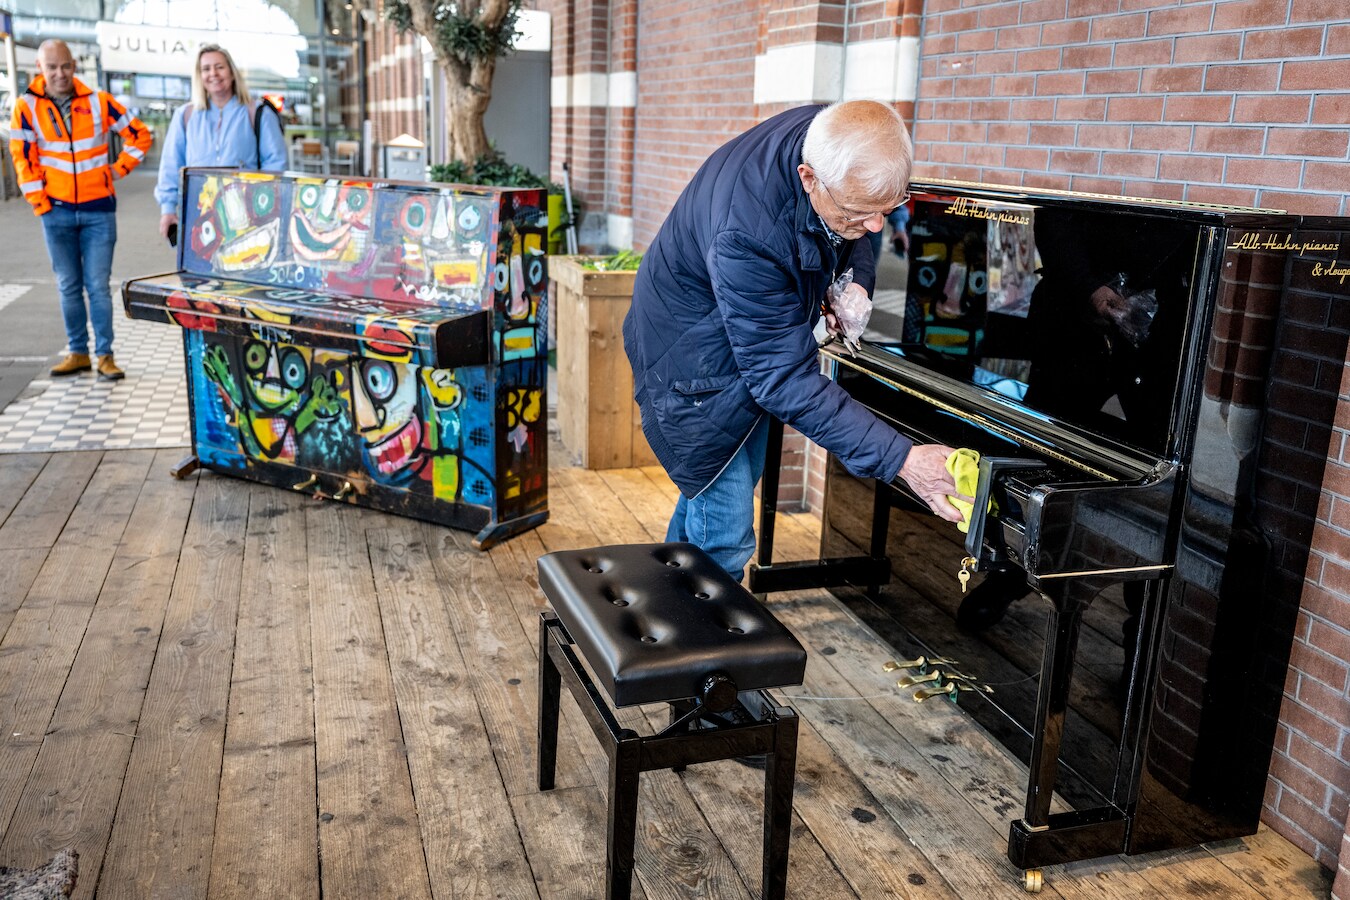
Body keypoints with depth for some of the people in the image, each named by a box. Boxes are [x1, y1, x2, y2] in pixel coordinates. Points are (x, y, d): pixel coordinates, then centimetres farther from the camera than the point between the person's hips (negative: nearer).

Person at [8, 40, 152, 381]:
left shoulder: (99, 102, -1)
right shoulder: (27, 107, -1)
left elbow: (140, 136, 9)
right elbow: (24, 159, 0)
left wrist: (117, 170, 3)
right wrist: (40, 204, -4)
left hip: (98, 210, -1)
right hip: (57, 212, 1)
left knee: (98, 285, -2)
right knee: (69, 287, 8)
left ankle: (105, 355, 4)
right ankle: (78, 352, 16)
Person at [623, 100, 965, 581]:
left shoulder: (841, 143, -19)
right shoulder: (744, 232, -41)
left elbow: (852, 238, 6)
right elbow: (785, 379, -37)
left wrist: (856, 278, -17)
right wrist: (901, 459, -40)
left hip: (762, 340, 8)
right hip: (696, 357, -8)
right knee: (724, 535, -8)